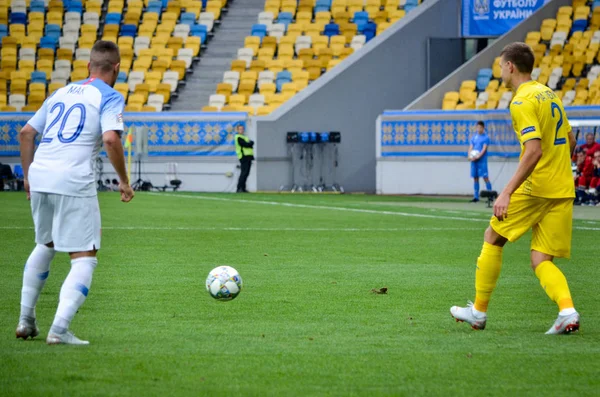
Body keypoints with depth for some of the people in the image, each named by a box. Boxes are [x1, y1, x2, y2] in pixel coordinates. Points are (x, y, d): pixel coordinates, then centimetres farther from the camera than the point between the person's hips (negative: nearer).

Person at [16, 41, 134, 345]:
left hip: (39, 179, 7)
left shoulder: (61, 93, 21)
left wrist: (28, 175, 29)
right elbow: (111, 139, -15)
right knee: (84, 258, 0)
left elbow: (26, 133, 21)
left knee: (45, 246, 28)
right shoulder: (110, 97, 2)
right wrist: (124, 181, -6)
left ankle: (26, 321, 29)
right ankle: (59, 329, -14)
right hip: (74, 183, -6)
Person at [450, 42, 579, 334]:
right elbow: (569, 141, 22)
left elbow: (534, 150, -23)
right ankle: (567, 311, -18)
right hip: (563, 190, 8)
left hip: (535, 188, -8)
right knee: (541, 260, 6)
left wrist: (507, 192, -23)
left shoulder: (522, 102, -12)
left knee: (493, 238, 10)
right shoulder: (549, 94, 15)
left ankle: (478, 311, 17)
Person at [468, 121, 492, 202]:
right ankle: (476, 196, 11)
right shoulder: (474, 137, 14)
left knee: (485, 177, -10)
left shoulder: (486, 137, -1)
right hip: (474, 160, 6)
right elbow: (471, 147, 11)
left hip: (482, 160, -5)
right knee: (475, 178, 7)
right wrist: (470, 156, -8)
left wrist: (478, 156, -20)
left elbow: (484, 149, -9)